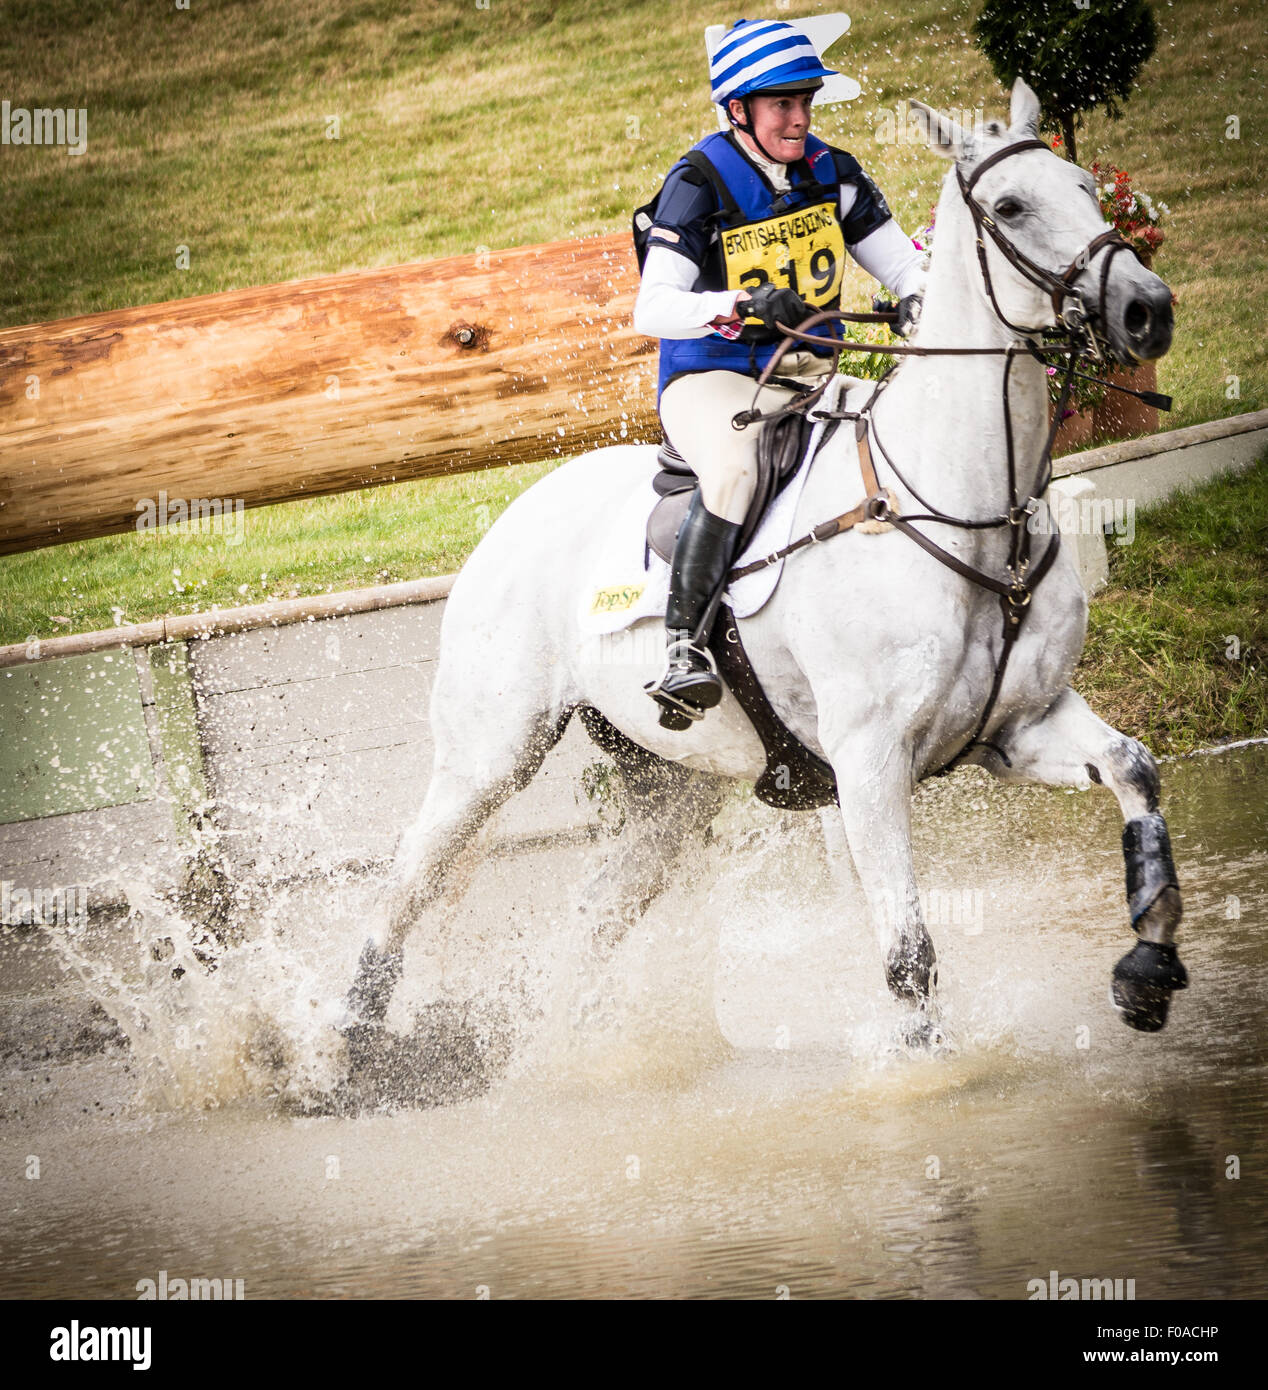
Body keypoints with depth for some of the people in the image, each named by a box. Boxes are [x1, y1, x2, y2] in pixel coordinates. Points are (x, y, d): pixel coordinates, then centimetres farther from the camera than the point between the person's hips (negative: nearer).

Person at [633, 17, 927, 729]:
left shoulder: (831, 174, 5)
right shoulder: (700, 185, -11)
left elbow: (903, 263, 8)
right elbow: (652, 309, -20)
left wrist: (919, 298, -18)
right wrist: (741, 304, -38)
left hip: (809, 379, 6)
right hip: (712, 379, -6)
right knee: (734, 468, -38)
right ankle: (684, 645, -36)